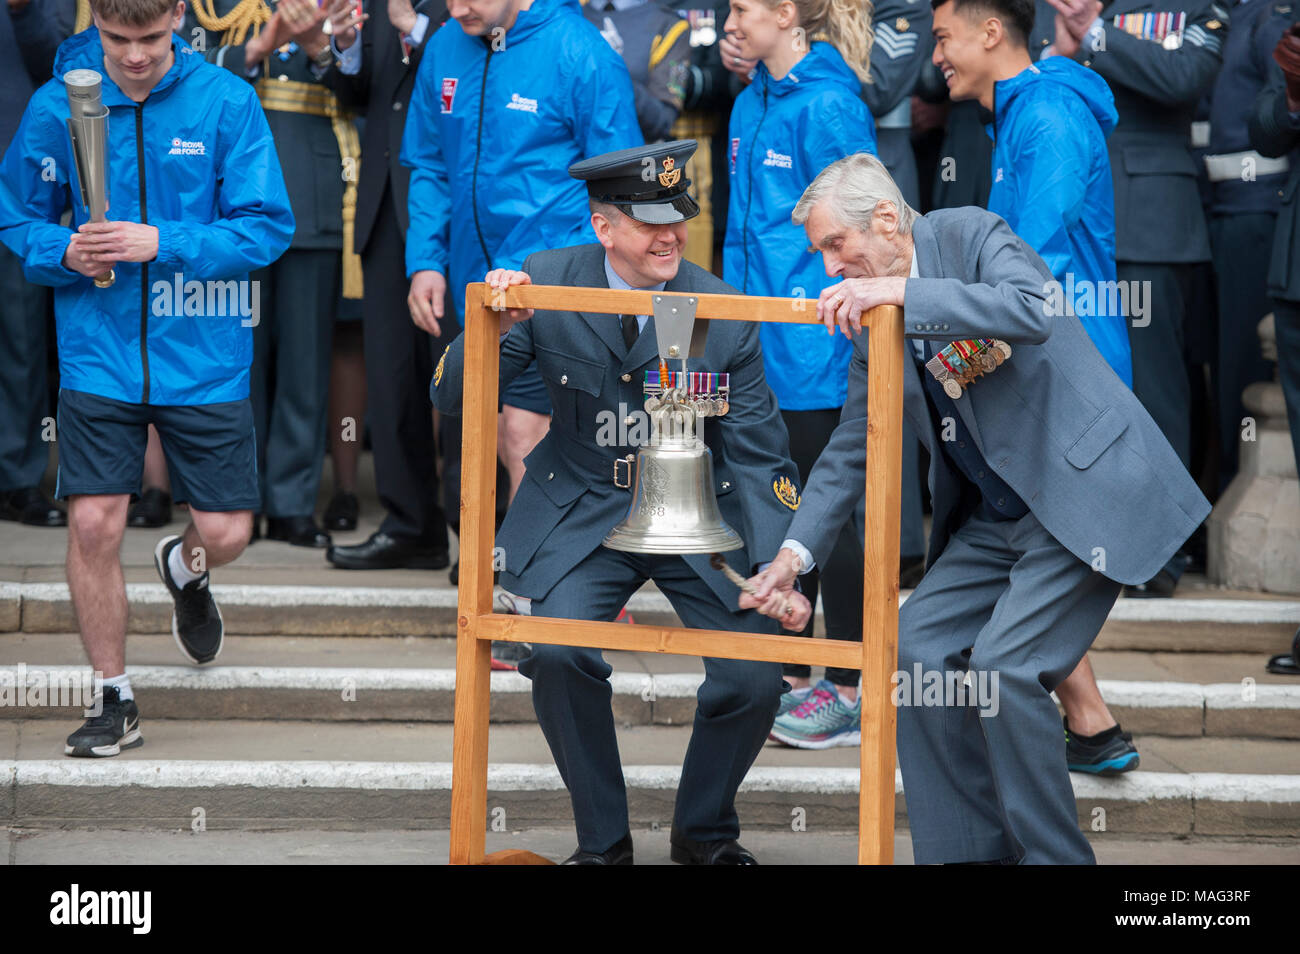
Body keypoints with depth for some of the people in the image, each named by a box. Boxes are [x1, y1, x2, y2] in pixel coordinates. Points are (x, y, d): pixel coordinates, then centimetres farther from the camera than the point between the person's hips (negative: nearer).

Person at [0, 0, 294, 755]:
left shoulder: (227, 102, -7)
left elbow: (268, 227, -8)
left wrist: (163, 241, -20)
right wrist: (65, 252, -14)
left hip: (205, 355, 0)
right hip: (99, 354, 0)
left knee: (226, 533, 3)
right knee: (94, 524, -7)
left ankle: (185, 568, 43)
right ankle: (117, 701, 12)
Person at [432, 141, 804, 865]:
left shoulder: (722, 312, -12)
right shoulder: (547, 286, -9)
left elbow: (759, 457, -8)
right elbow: (453, 398, -7)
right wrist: (491, 325, -27)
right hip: (583, 513, 0)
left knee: (756, 679, -14)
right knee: (558, 653, -24)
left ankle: (704, 830, 17)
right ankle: (602, 838, 0)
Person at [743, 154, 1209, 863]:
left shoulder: (972, 236, -10)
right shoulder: (871, 312, 9)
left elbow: (1032, 314, -30)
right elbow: (852, 446, 15)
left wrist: (902, 292, -32)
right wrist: (795, 553, 5)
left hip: (1086, 487, -8)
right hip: (995, 516, 8)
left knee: (1004, 666, -18)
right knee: (914, 646, -2)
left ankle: (1053, 856, -5)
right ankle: (966, 851, 8)